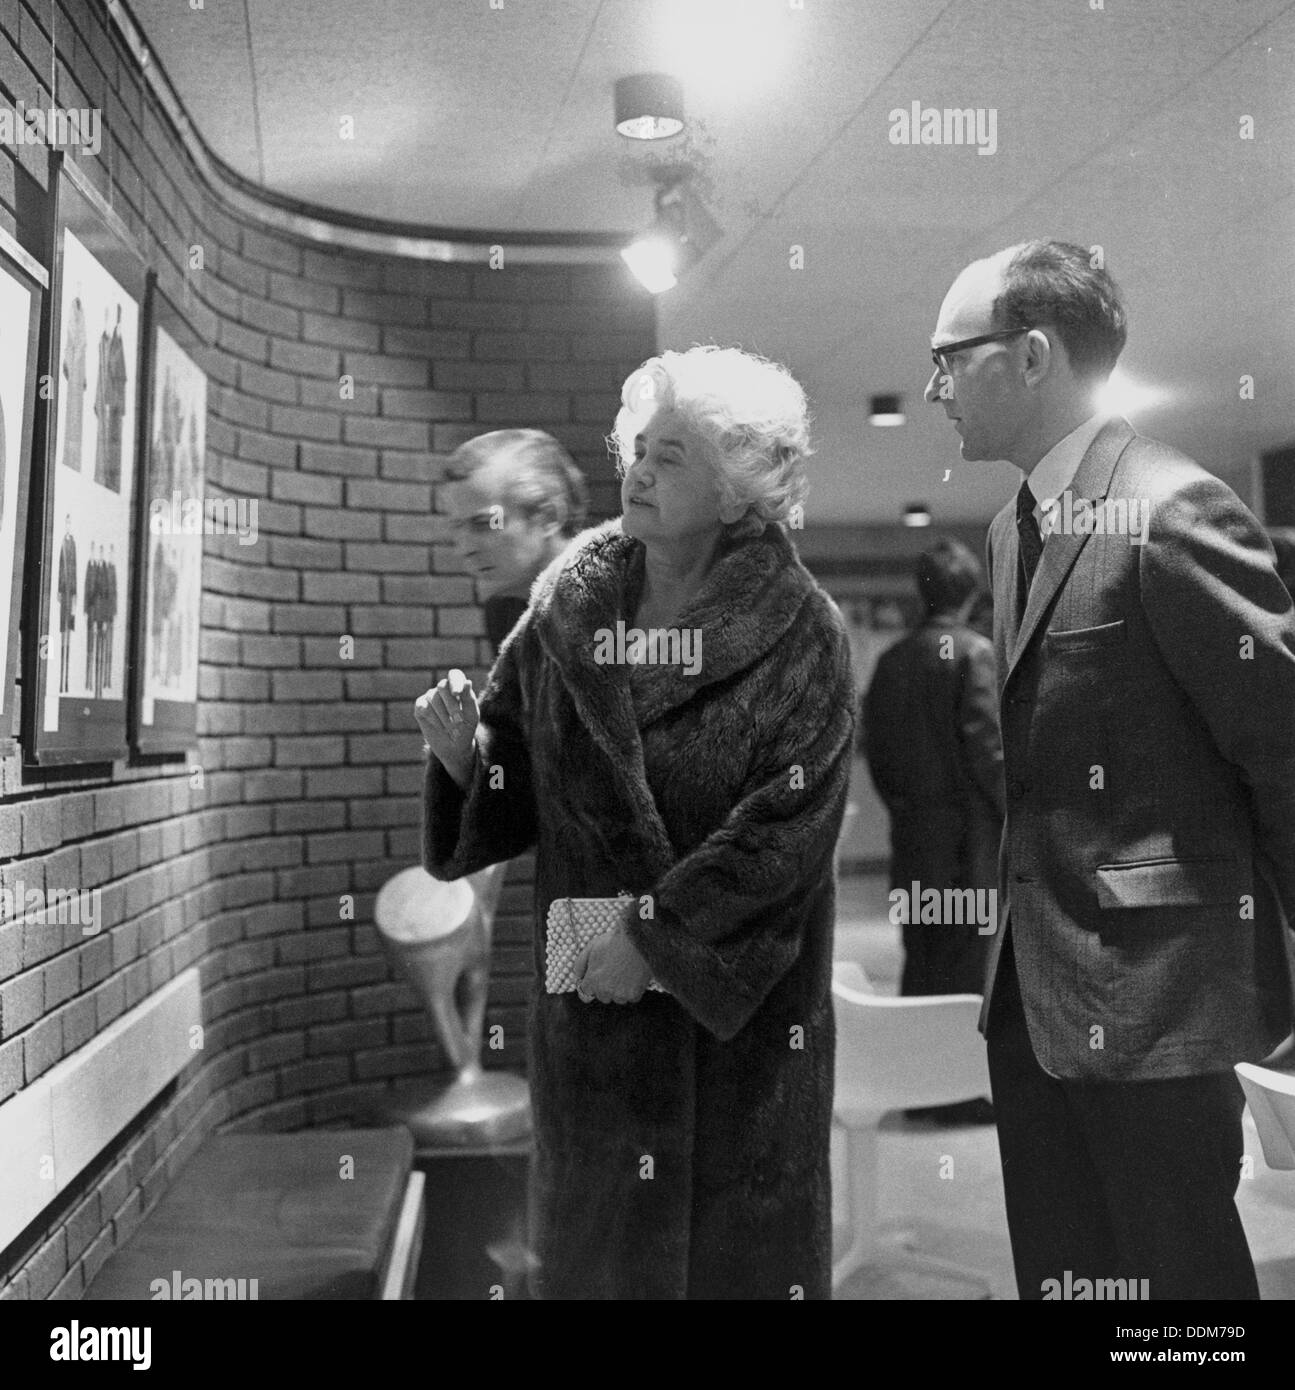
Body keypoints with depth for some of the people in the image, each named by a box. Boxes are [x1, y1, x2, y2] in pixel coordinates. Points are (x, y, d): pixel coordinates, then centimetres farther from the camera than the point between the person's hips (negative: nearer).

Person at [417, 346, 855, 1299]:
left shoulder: (797, 634, -9)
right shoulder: (569, 607, 2)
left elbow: (786, 828, -15)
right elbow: (514, 789, 5)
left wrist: (657, 938, -16)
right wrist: (465, 753, -16)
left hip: (740, 1012, -3)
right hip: (590, 1005, 3)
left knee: (739, 1238, 9)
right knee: (593, 1230, 13)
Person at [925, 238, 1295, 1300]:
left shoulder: (1174, 511, -16)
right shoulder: (1015, 527, 12)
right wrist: (1019, 934, 10)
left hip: (1152, 986, -8)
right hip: (1035, 980, 8)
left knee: (1179, 1267, 9)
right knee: (1056, 1269, 18)